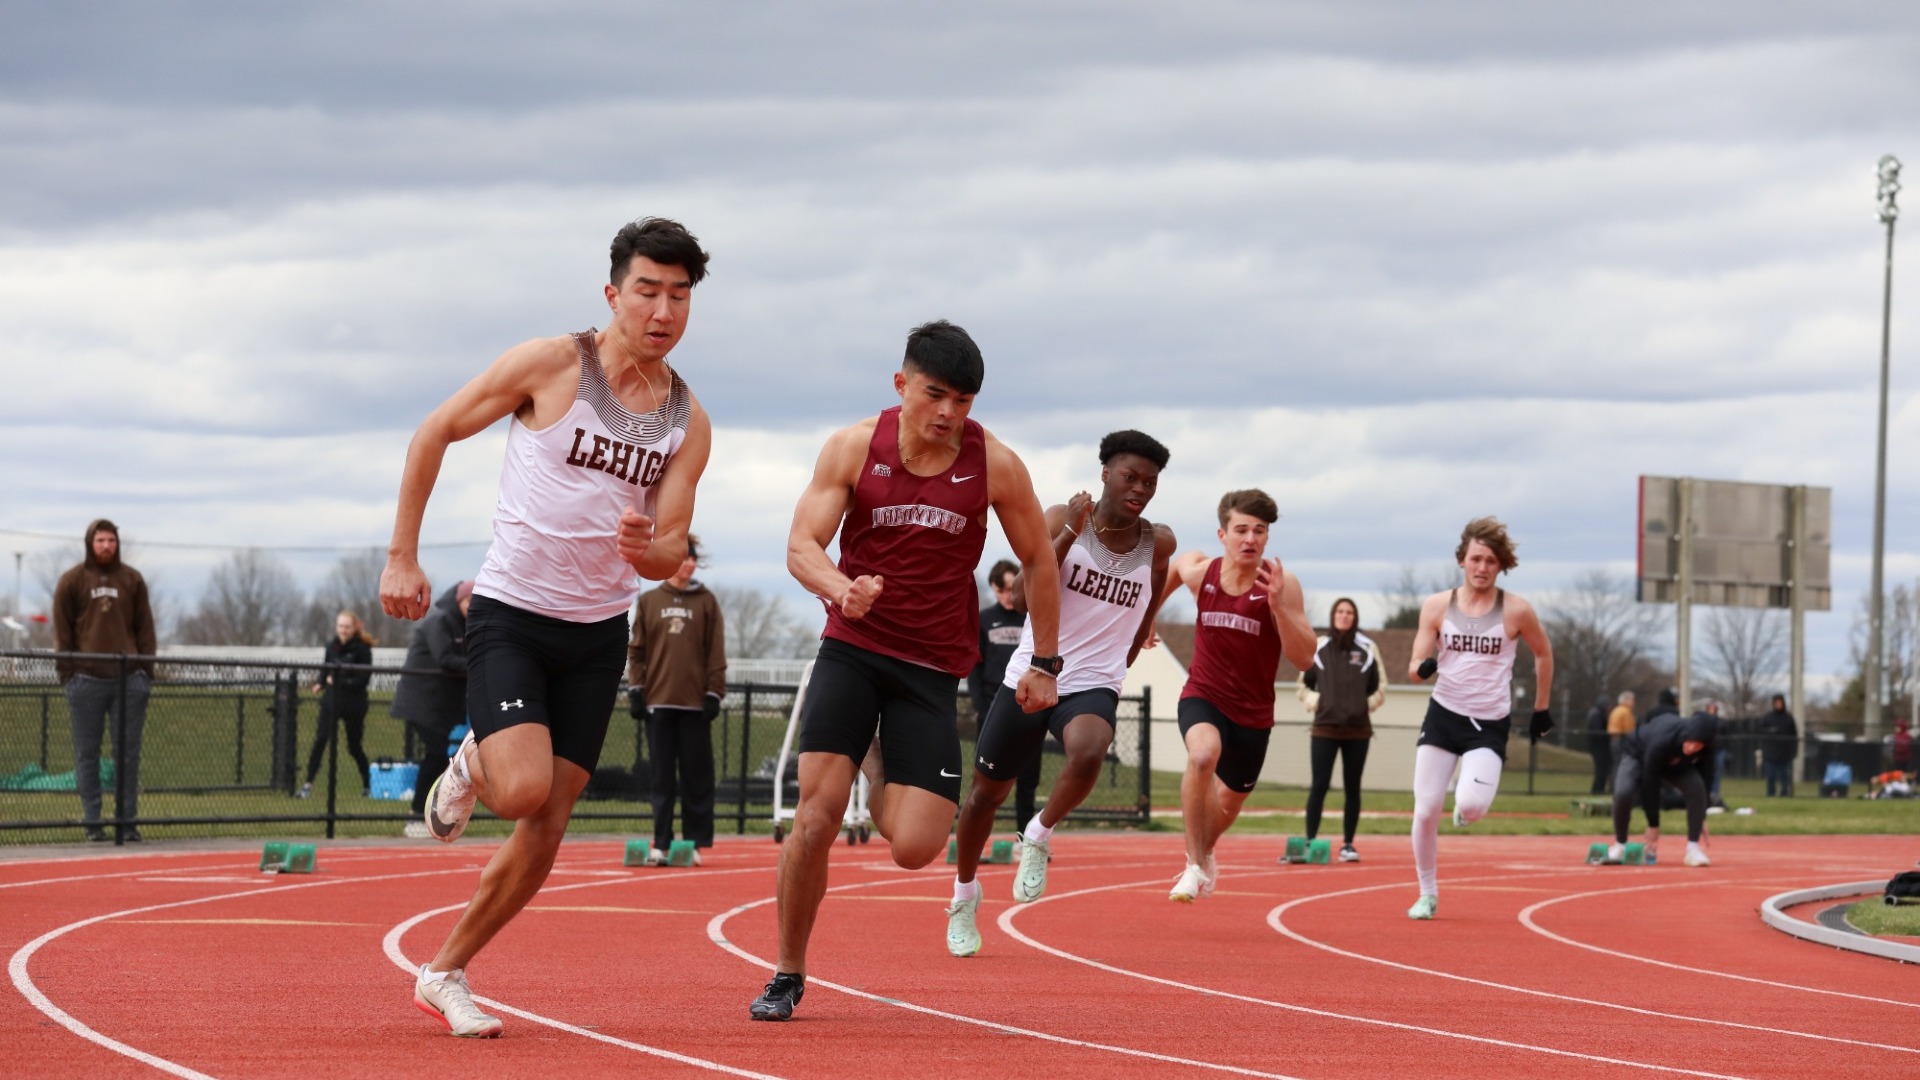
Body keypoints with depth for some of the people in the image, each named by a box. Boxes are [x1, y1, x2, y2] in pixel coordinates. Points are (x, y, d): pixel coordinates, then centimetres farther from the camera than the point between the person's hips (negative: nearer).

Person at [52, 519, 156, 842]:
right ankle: (92, 822, 3)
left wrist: (146, 670, 4)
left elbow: (145, 629, 12)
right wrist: (66, 672, -3)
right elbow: (62, 631, 5)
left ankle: (127, 820, 5)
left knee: (129, 753, 0)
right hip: (86, 679, -1)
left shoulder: (132, 580, 11)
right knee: (87, 754, 0)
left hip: (128, 680, 1)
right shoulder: (71, 581, 6)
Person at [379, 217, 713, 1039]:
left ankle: (444, 975, 16)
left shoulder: (688, 423, 2)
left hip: (597, 633, 4)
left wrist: (645, 548, -24)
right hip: (510, 611, -4)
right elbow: (434, 434, -3)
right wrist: (402, 557, -5)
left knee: (546, 829, 2)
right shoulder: (552, 365, -10)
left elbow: (672, 553, 2)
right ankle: (471, 767, 12)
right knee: (524, 789, -24)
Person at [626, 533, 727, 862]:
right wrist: (635, 688, 0)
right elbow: (636, 649, 8)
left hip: (694, 701, -1)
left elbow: (716, 651, 3)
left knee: (696, 775, 0)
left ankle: (695, 841, 6)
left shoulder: (706, 601, 5)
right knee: (662, 776, 3)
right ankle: (661, 843, 7)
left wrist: (714, 692, -3)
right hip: (658, 700, 1)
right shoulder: (649, 601, 9)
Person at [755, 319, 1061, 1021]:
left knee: (914, 848, -8)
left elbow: (1037, 562, 8)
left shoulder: (995, 464, -5)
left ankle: (880, 766, 30)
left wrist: (1045, 662, 10)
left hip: (932, 667, 1)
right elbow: (802, 545, -9)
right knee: (816, 816, -15)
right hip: (852, 648, 0)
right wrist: (842, 589, -31)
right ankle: (788, 975, 5)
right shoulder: (853, 448, -6)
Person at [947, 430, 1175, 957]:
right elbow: (1023, 595, -16)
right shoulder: (1063, 520, -6)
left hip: (1093, 686, 0)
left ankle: (1039, 837, -7)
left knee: (1089, 752, -34)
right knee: (986, 792, 9)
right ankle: (964, 895, 34)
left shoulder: (1158, 545, -1)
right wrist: (1069, 534, -23)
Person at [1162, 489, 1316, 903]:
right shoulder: (1198, 571, -10)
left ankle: (1204, 853, 55)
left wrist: (1278, 605, -35)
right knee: (1203, 755, -34)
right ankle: (1196, 865, -22)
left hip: (1253, 711, 1)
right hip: (1203, 697, -1)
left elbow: (1304, 658, -22)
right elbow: (1174, 566, 16)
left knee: (1229, 803, 20)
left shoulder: (1281, 583, -17)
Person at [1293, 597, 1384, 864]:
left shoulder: (1367, 649, 4)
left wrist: (1366, 706, -3)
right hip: (1325, 728, -1)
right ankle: (1310, 842, -4)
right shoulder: (1317, 648, 4)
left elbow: (1380, 689, 11)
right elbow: (1303, 685, 13)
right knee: (1319, 785, -7)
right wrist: (1314, 702, -3)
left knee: (1352, 788, 6)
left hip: (1358, 730, 1)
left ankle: (1348, 844, 11)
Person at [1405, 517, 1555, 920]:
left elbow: (1543, 654, 12)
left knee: (1471, 806, -23)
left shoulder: (1516, 611, -4)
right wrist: (1423, 668, -24)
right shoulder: (1438, 606, 0)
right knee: (1426, 810, -5)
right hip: (1443, 715, 2)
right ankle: (1427, 894, 16)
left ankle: (1466, 800, 17)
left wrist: (1541, 709, 17)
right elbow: (1416, 666, 1)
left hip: (1490, 724, -2)